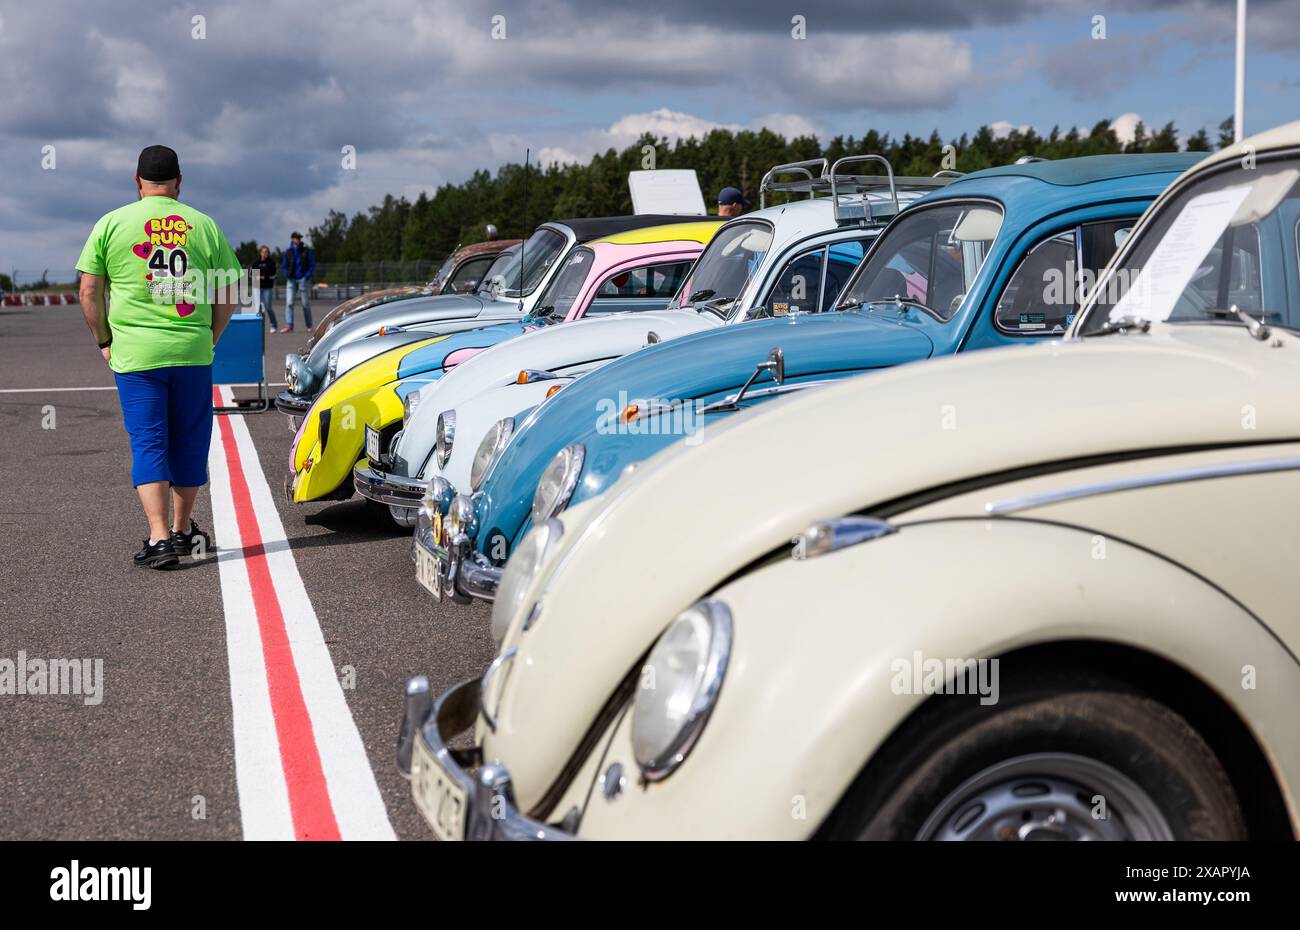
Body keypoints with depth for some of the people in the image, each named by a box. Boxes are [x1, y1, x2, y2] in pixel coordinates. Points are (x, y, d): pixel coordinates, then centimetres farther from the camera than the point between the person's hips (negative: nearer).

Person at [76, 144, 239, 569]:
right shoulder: (204, 225, 5)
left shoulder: (112, 223, 2)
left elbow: (89, 291, 0)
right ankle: (183, 530, 25)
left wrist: (105, 341, 10)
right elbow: (227, 294, 6)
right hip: (194, 353, 1)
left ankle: (159, 538, -7)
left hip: (135, 354, -1)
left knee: (148, 444, 2)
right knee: (189, 442, 13)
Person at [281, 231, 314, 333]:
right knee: (289, 303, -10)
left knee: (306, 304, 3)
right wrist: (287, 275, 0)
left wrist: (307, 276, -9)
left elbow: (312, 265, 4)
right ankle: (289, 326, -13)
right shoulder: (288, 253, 9)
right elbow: (285, 267, 17)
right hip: (291, 280, 1)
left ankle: (309, 326, 15)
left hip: (303, 279, -1)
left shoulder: (306, 251, 4)